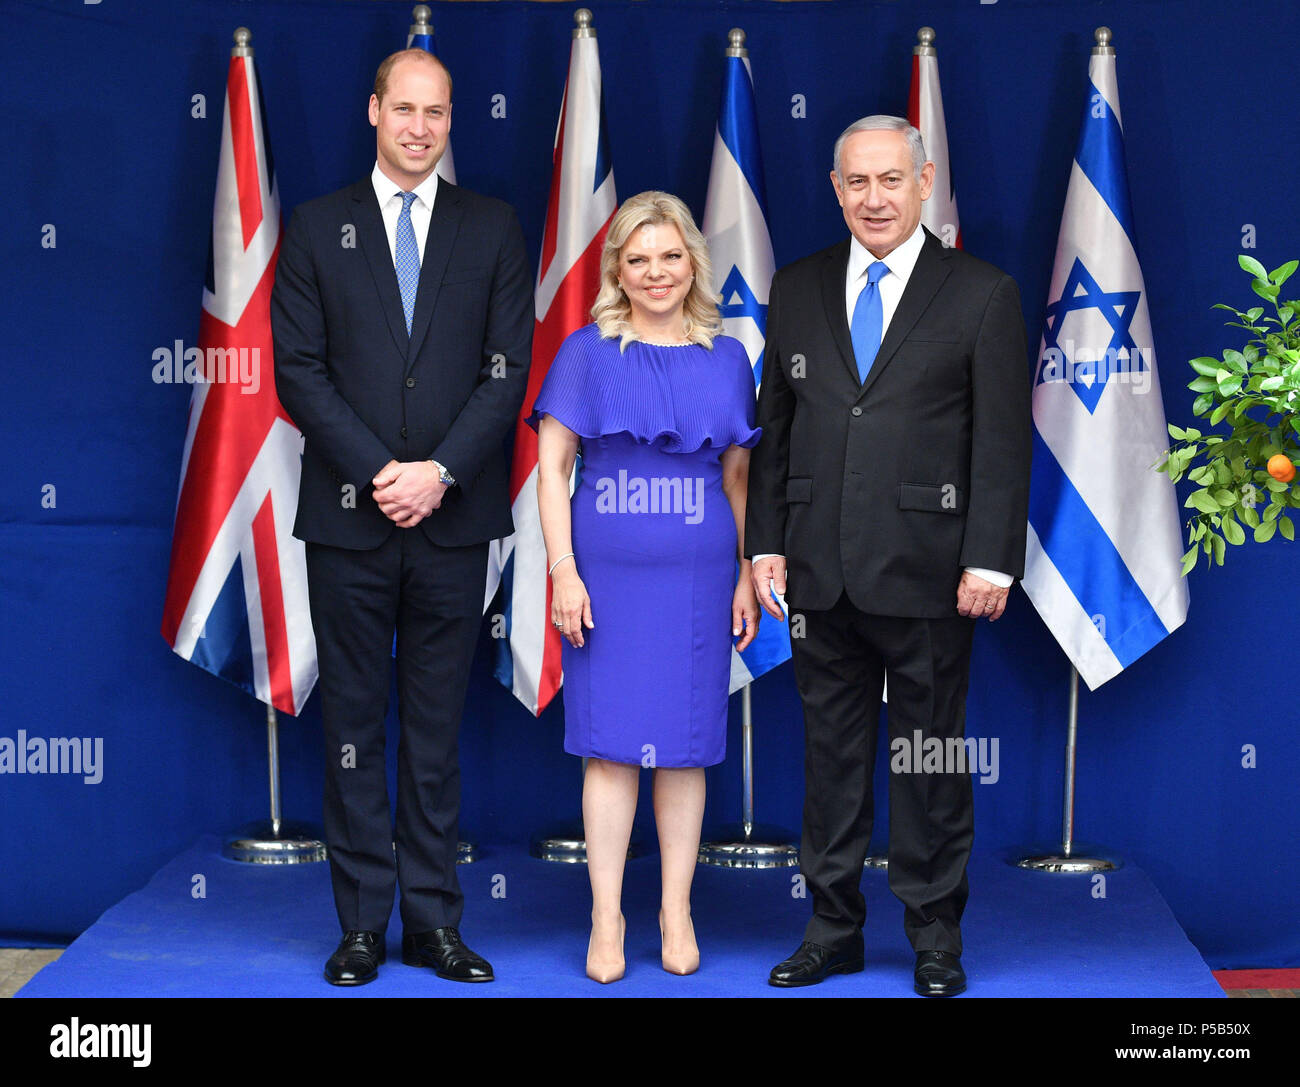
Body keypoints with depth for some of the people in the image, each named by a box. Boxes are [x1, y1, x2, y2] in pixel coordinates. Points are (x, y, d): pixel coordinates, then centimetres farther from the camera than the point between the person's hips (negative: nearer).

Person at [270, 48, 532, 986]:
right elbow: (299, 371, 1)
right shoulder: (317, 228, 7)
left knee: (438, 725, 6)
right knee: (353, 723, 4)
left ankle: (434, 920, 13)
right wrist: (377, 472, -10)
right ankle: (363, 924, 12)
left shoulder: (493, 229, 8)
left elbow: (509, 369, 1)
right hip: (348, 518, 0)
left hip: (453, 518, 0)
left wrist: (440, 471, -11)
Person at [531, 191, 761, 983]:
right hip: (608, 578, -2)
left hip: (698, 579, 2)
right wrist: (563, 572, -9)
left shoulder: (727, 359, 7)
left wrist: (747, 576, 4)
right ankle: (607, 917, 11)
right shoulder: (588, 352, 1)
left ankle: (677, 912, 19)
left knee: (686, 746, 7)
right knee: (612, 743, 1)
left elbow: (738, 478, 10)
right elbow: (552, 465, -2)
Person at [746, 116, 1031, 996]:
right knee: (831, 749, 10)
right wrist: (766, 543, 6)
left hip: (927, 571, -3)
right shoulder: (797, 290, 11)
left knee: (931, 751, 5)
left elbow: (1003, 443, -4)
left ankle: (935, 932, 19)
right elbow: (774, 427, 12)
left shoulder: (984, 296, 0)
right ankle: (834, 928, 21)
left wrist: (990, 561, -10)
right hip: (821, 574, 4)